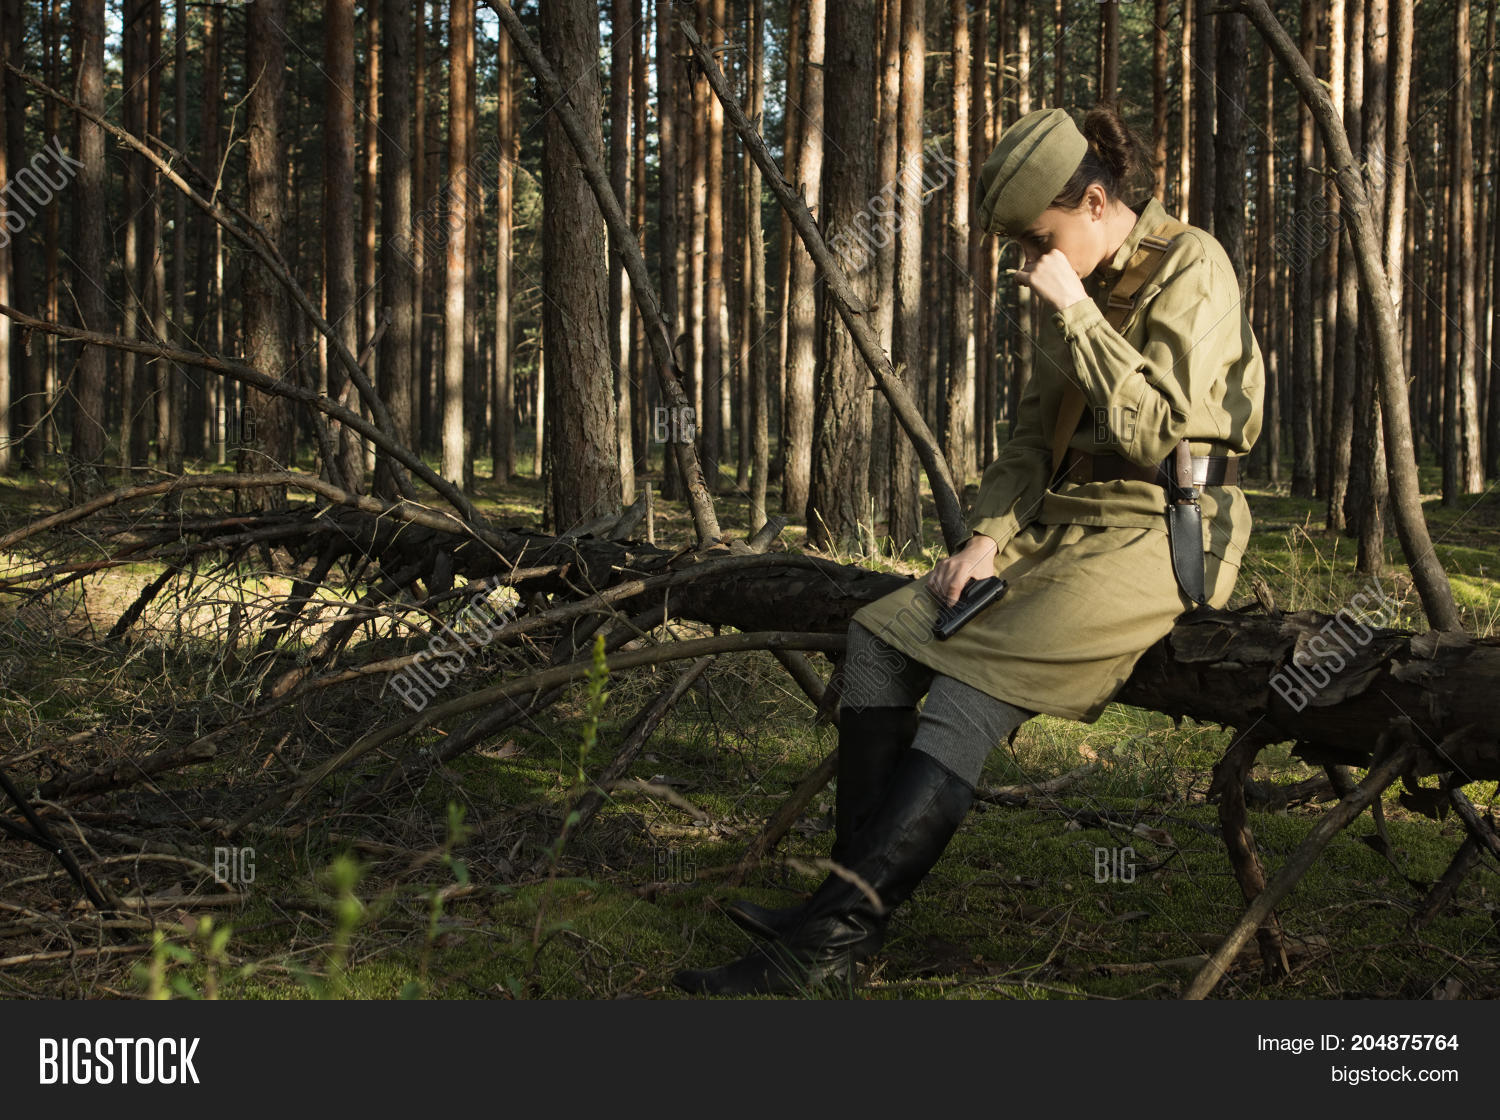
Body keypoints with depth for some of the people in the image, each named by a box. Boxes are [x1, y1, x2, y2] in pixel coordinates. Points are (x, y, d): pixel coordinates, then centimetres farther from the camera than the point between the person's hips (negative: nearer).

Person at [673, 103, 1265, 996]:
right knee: (883, 633, -7)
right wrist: (990, 537, 2)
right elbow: (1036, 437, 18)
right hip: (1066, 524, 9)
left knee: (974, 681, -26)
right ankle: (853, 902, -14)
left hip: (1160, 534, -9)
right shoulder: (1088, 287, 16)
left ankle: (833, 935, -30)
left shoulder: (1191, 269, -9)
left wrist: (1075, 313, -17)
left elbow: (1155, 431, -20)